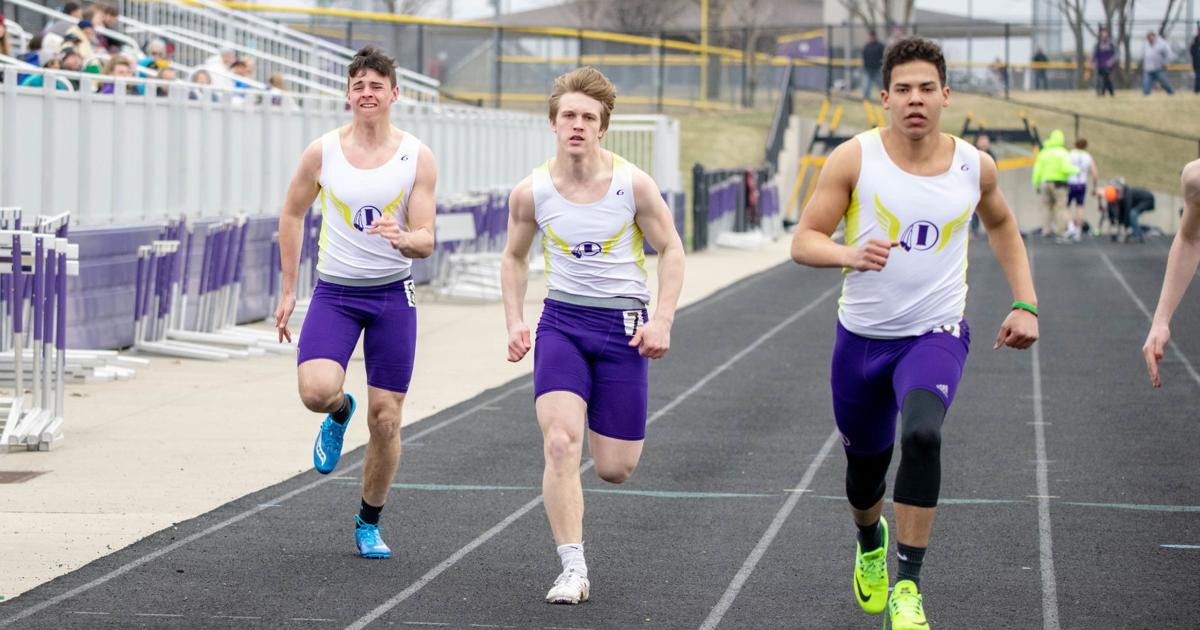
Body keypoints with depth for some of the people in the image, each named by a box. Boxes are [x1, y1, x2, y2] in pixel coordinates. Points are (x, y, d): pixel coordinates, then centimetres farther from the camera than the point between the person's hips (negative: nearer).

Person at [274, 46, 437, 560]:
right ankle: (339, 414, 13)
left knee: (385, 420, 0)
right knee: (316, 391, -25)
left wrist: (402, 238, -30)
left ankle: (369, 523, 21)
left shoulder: (417, 157, -4)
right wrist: (287, 290, 8)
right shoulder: (322, 152, -3)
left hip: (393, 294, 0)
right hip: (334, 291, 0)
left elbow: (426, 241, -6)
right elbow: (291, 214, 11)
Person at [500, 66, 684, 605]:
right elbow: (514, 258, 13)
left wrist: (662, 321, -10)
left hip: (624, 325, -1)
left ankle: (610, 424, 42)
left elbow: (670, 250, 1)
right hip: (561, 321, 1)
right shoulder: (531, 192, -5)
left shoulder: (632, 184, -10)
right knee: (560, 445, -19)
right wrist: (514, 323, 2)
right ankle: (572, 569, -12)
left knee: (614, 470, 3)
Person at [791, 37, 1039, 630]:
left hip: (936, 334, -1)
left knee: (922, 434, -30)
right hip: (862, 336, 1)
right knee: (865, 466, 15)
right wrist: (850, 255, -31)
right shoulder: (855, 158, -10)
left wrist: (1024, 303, 10)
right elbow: (804, 241, -10)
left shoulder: (974, 166, -2)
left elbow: (1001, 226, 19)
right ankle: (870, 543, 52)